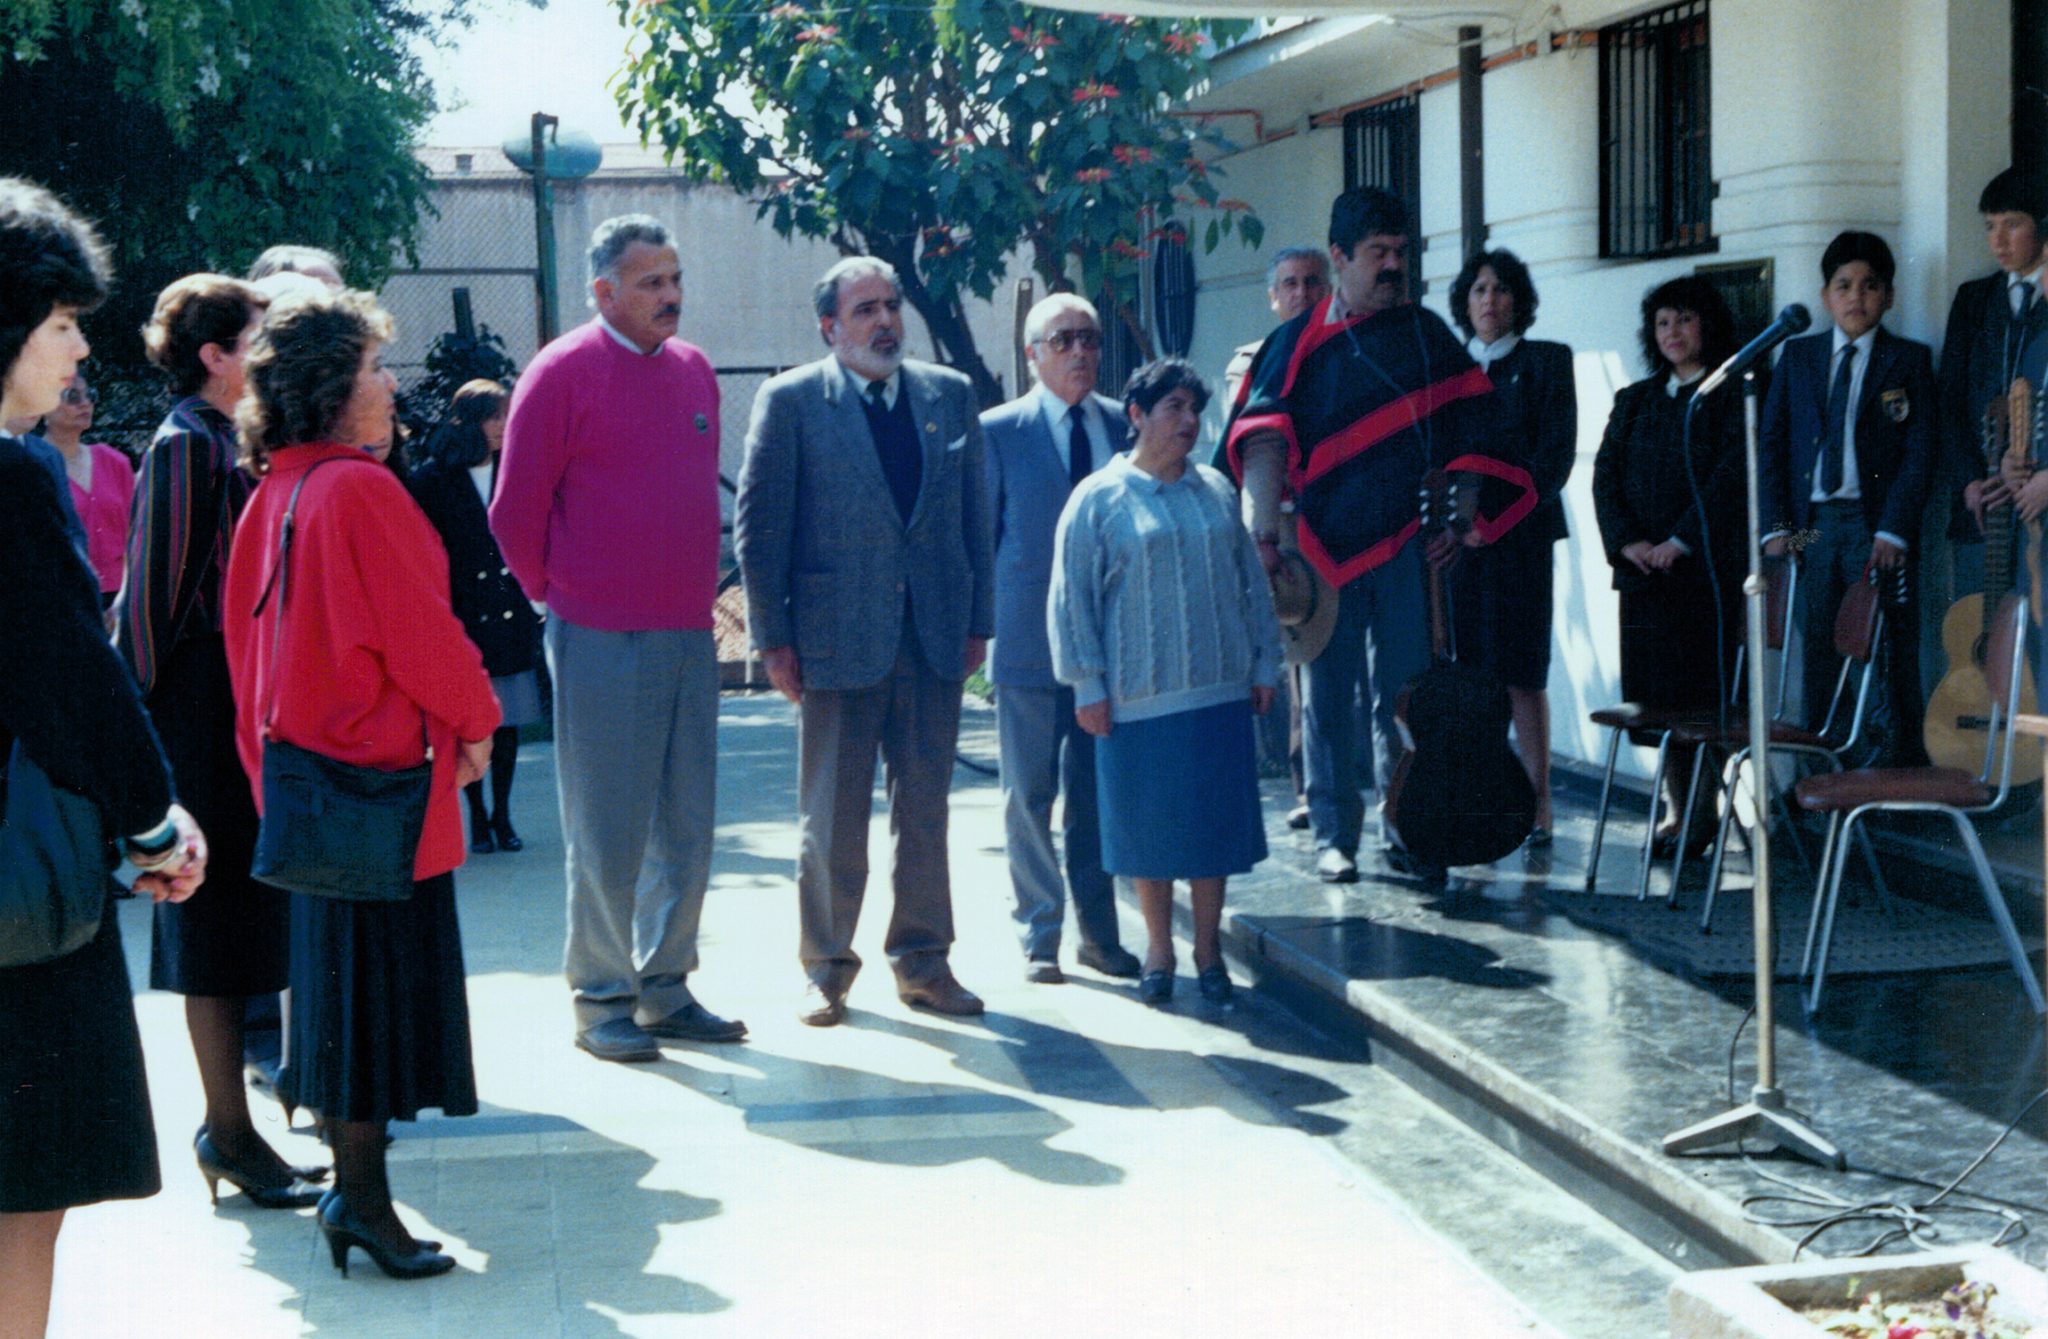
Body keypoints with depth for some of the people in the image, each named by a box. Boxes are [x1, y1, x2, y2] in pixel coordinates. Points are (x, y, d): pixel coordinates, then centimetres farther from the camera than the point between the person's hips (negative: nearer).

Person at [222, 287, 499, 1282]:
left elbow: (252, 629, 13)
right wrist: (475, 720, 0)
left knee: (339, 972, 14)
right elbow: (419, 629, -16)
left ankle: (350, 1185, 22)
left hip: (309, 762, 9)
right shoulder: (359, 490, -18)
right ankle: (362, 1197, 4)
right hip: (379, 770, -9)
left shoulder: (275, 492, 8)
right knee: (382, 976, -1)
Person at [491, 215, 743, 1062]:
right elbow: (516, 513, -4)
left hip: (689, 632, 6)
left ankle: (666, 987, 21)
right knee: (607, 831, 0)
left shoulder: (694, 371, 11)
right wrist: (558, 596, 4)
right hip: (602, 640, -6)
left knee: (687, 825, 10)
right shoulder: (563, 372, -8)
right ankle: (602, 1000, 9)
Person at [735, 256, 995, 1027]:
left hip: (934, 638, 3)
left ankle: (921, 959, 20)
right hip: (838, 637, -3)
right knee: (831, 818, 5)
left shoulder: (949, 395, 9)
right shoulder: (790, 401, -2)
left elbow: (974, 515, 12)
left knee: (926, 807, 9)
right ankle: (827, 968, 16)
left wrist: (978, 620, 7)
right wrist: (774, 638, -6)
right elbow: (759, 527, -3)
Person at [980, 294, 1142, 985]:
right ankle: (1039, 938, 13)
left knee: (1097, 794, 9)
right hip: (1029, 638, -3)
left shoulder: (1124, 425, 7)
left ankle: (1098, 933, 19)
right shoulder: (996, 431, -1)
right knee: (1030, 797, 3)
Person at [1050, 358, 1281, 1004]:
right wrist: (1087, 685, -5)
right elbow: (1072, 598, -2)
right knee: (1149, 825, 4)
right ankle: (1158, 951, 19)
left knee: (1215, 821, 6)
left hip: (1220, 690, 3)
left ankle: (1208, 950, 18)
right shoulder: (1099, 499, -3)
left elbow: (1251, 581, 15)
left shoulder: (1216, 490, 9)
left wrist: (1264, 663, 12)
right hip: (1138, 696, -3)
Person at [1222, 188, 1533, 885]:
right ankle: (1333, 835, 12)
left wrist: (1461, 514, -4)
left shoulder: (1428, 335, 10)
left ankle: (1407, 833, 13)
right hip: (1325, 545, -1)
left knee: (1408, 695, 4)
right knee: (1329, 693, 4)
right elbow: (1263, 437, -8)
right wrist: (1264, 534, -21)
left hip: (1408, 542, 2)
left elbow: (1470, 429, 10)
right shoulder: (1299, 343, 4)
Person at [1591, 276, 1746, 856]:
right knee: (1655, 693, 4)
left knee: (1704, 693, -5)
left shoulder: (1733, 397, 2)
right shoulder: (1635, 401, 18)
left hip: (1707, 564, -5)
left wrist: (1680, 541, -15)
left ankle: (1703, 812, -1)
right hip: (1643, 569, 5)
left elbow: (1732, 473, -8)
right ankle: (1676, 806, 10)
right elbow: (1605, 474, 10)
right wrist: (1627, 541, -6)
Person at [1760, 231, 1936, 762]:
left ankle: (1903, 770, -2)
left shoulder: (1910, 360, 6)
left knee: (1891, 655, -5)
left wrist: (1892, 532, -13)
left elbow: (1920, 454, -1)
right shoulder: (1797, 356, 14)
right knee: (1817, 656, 2)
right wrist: (1776, 527, 0)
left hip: (1875, 527, -3)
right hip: (1811, 525, 3)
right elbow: (1770, 444, 11)